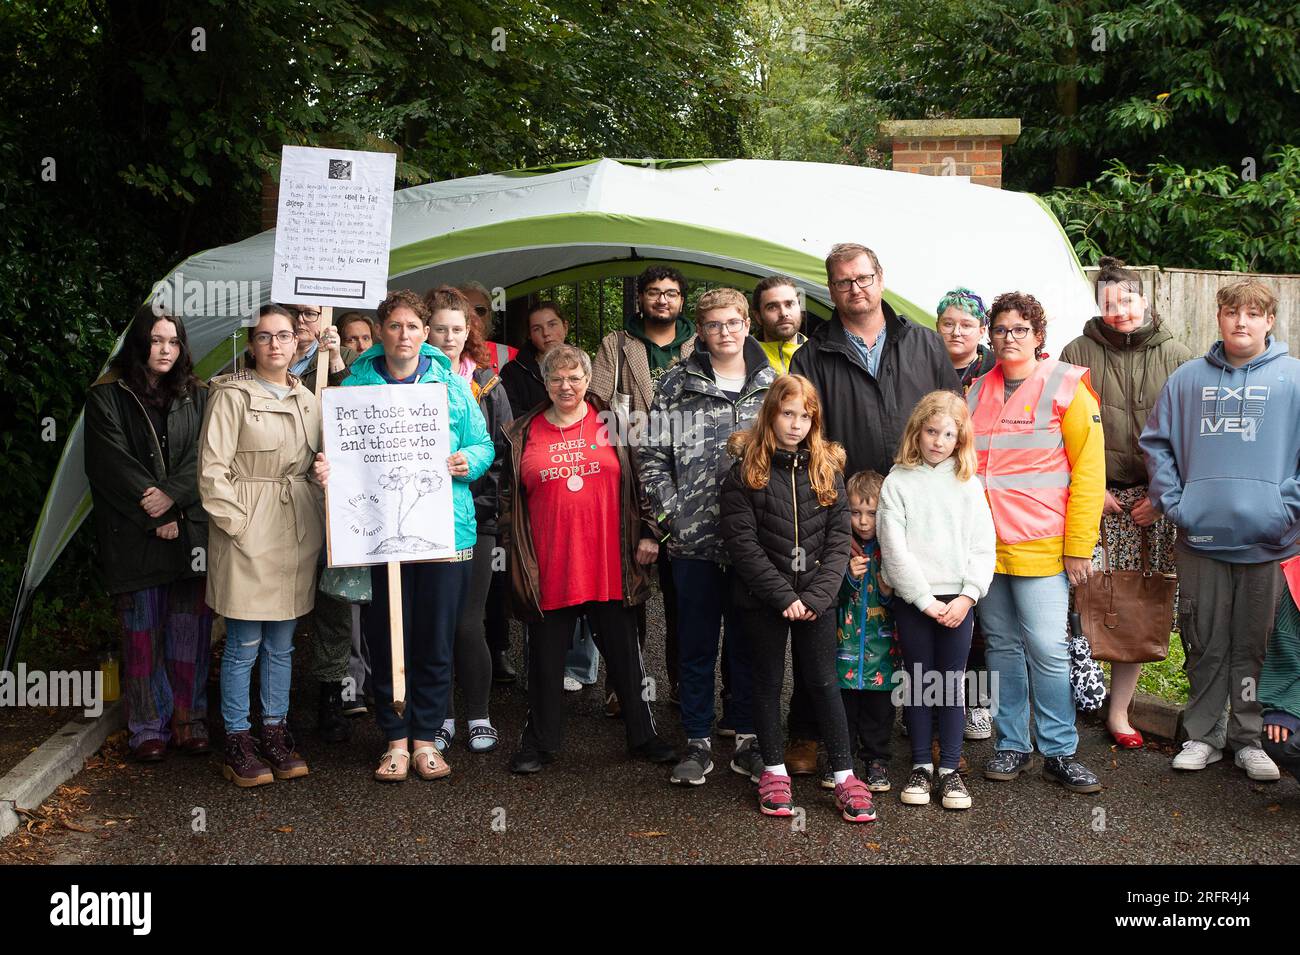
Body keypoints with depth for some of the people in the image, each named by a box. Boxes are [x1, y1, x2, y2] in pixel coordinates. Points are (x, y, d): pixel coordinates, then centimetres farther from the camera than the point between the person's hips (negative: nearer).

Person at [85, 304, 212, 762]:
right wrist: (154, 518, -10)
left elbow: (204, 455, 3)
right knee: (143, 629, 0)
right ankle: (149, 726, 8)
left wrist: (172, 494, -14)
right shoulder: (107, 397, 4)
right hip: (133, 532, -2)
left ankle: (190, 721, 11)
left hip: (191, 529, 2)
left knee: (189, 627, 2)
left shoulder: (197, 396, 13)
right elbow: (112, 464, -4)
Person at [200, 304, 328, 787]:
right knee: (244, 644, 0)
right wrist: (236, 523, -13)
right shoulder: (232, 395, -5)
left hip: (297, 531, 5)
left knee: (282, 643, 12)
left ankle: (276, 734, 23)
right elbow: (213, 468, -8)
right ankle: (238, 743, 12)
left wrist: (323, 471, -1)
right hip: (248, 533, -5)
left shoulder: (307, 398, 13)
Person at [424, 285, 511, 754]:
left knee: (467, 623, -1)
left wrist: (473, 470, -7)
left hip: (474, 516, 0)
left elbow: (503, 448, 7)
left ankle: (479, 717, 15)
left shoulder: (486, 384, 9)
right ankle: (440, 717, 18)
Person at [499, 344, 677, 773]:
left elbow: (641, 480, 7)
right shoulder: (523, 435, 6)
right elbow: (509, 499, 10)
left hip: (610, 565, 0)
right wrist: (511, 552, 6)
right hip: (549, 568, 1)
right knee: (546, 656, 9)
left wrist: (647, 533, 2)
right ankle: (540, 742, 23)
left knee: (623, 653, 9)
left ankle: (642, 737, 23)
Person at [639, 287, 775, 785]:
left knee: (748, 641, 10)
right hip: (694, 538, -1)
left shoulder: (773, 384, 7)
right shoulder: (676, 384, 3)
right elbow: (653, 456, 2)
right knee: (696, 643, 6)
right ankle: (698, 742, 17)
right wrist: (670, 517, -6)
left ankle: (746, 739, 21)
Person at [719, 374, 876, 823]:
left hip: (816, 596, 1)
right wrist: (783, 595, -16)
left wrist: (817, 595, -11)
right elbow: (742, 542, -11)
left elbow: (839, 537, 0)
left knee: (824, 681, 5)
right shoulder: (745, 470, -6)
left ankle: (844, 776, 13)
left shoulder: (827, 467, 3)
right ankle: (774, 772, 24)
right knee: (769, 680, 11)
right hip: (763, 597, -1)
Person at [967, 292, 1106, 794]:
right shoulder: (977, 393, 11)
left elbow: (1089, 470, -6)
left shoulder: (1066, 386, -3)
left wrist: (1080, 545, -10)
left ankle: (1059, 752, 10)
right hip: (985, 546, 4)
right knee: (1002, 647, 11)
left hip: (1042, 546, -4)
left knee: (1047, 651, -4)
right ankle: (1011, 745, 22)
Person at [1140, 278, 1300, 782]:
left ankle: (1250, 739, 23)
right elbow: (1156, 442, 10)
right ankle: (1203, 735, 23)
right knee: (1204, 644, 10)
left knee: (1254, 646, 8)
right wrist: (1172, 502, 0)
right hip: (1200, 537, 2)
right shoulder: (1188, 379, 7)